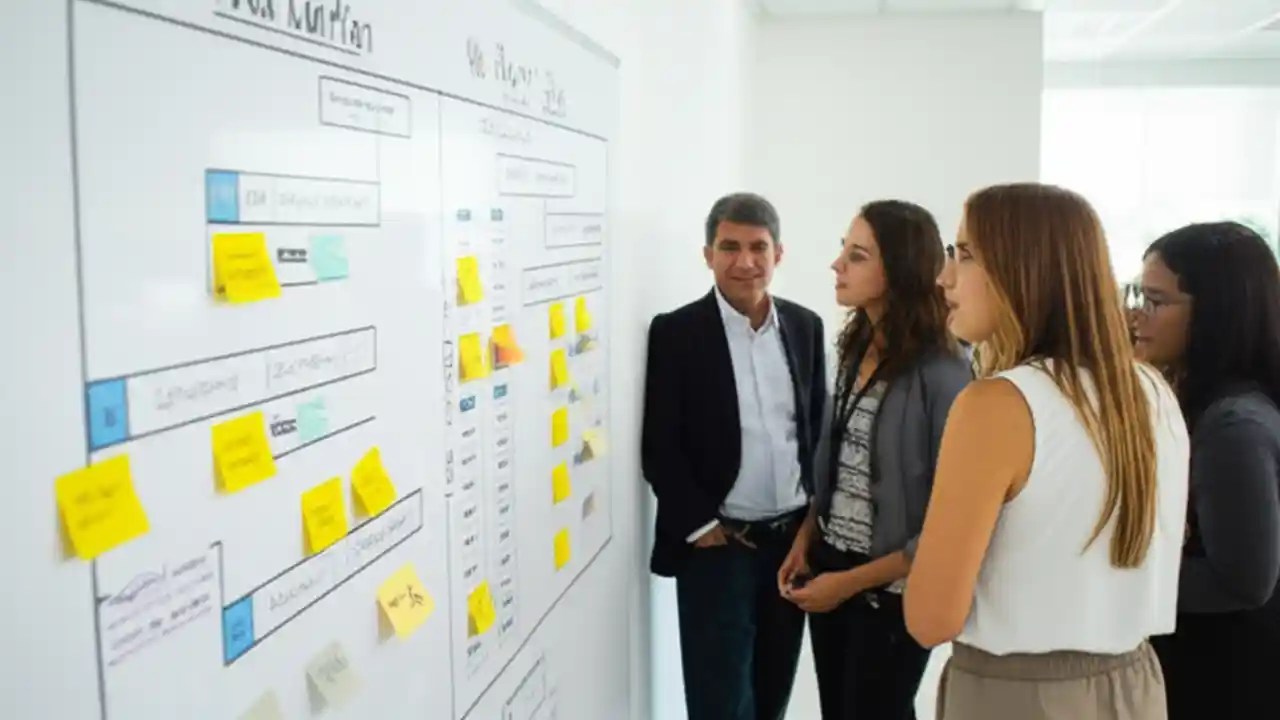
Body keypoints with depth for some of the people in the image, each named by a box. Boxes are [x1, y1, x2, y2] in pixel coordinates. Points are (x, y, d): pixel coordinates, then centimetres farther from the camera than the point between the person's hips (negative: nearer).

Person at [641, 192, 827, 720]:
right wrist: (701, 527, -12)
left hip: (794, 539, 4)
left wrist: (817, 517, 5)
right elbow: (660, 448, -9)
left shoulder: (804, 326, 5)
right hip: (717, 546, -4)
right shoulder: (676, 333, -8)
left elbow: (819, 428, 11)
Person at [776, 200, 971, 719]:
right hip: (826, 569, 6)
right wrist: (804, 542, -1)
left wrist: (853, 581, -14)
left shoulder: (940, 373, -20)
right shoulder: (856, 348, 1)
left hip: (888, 592, -6)